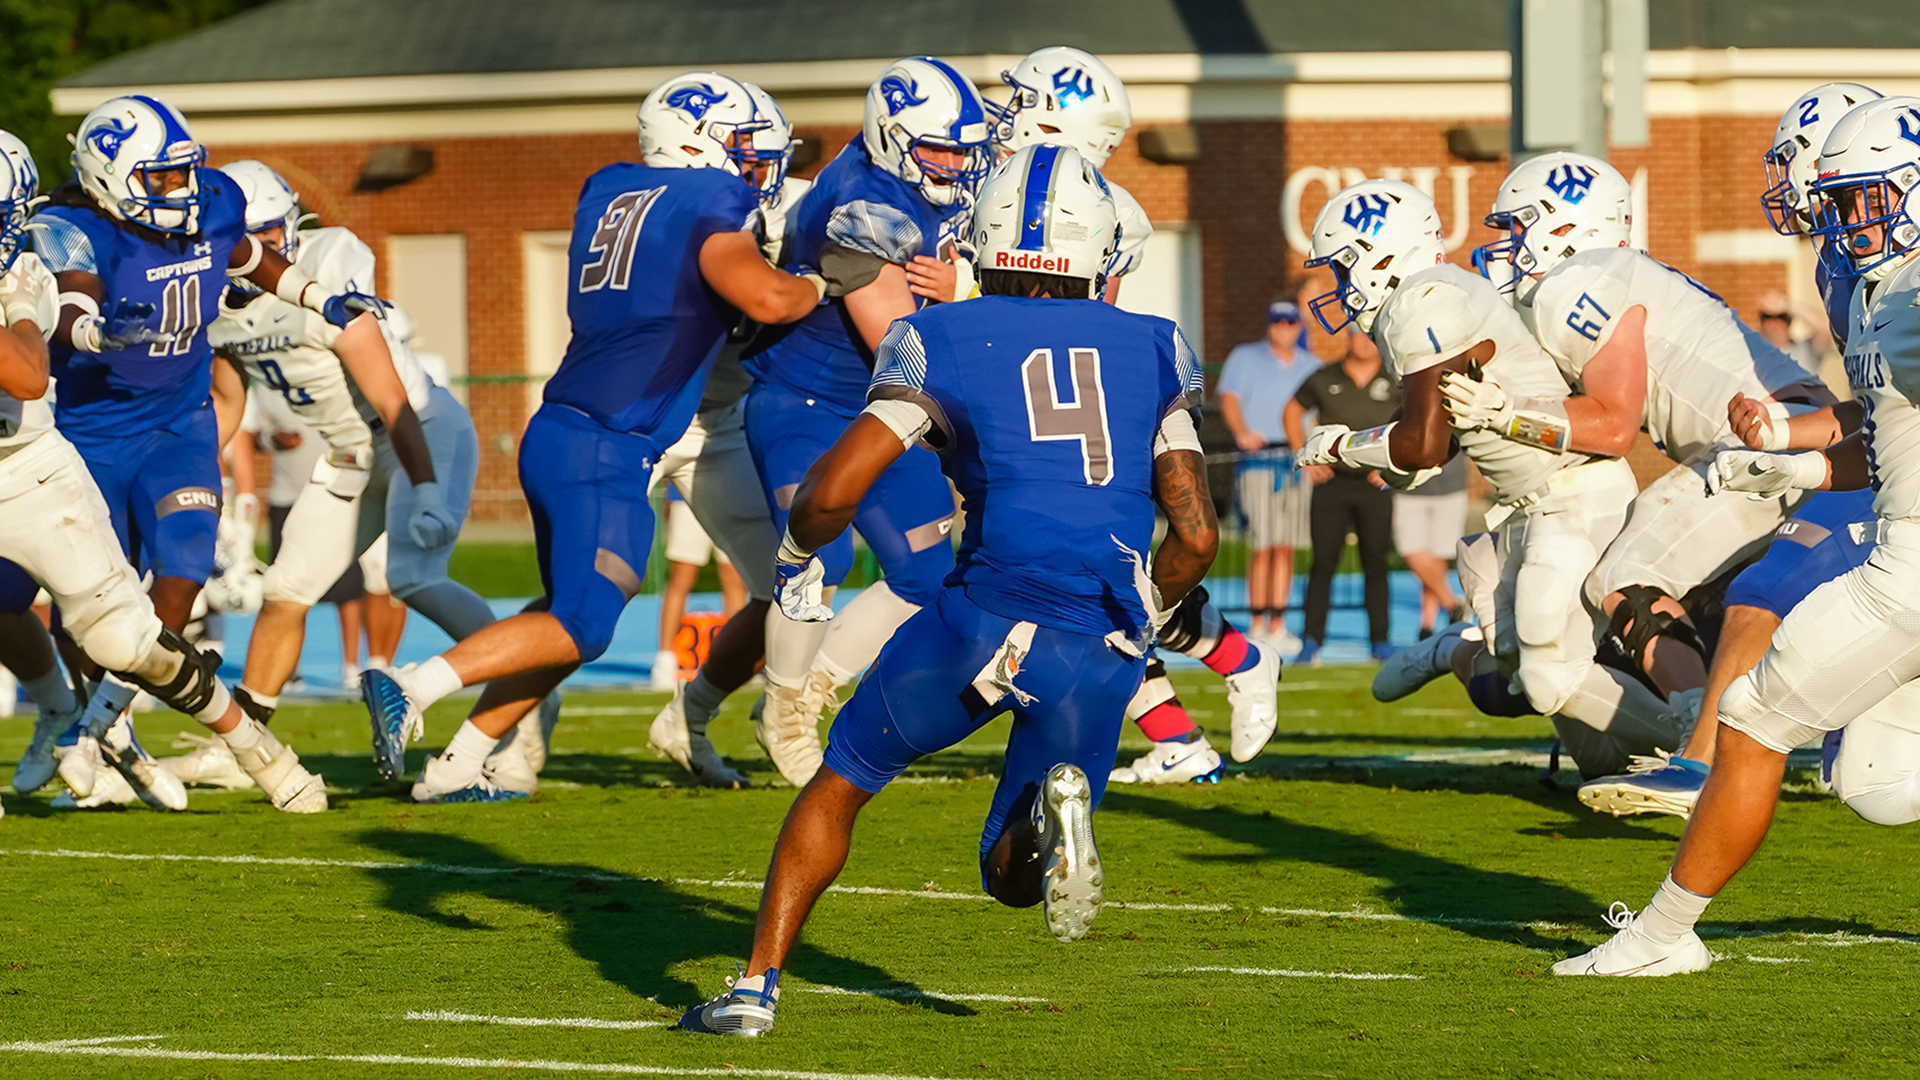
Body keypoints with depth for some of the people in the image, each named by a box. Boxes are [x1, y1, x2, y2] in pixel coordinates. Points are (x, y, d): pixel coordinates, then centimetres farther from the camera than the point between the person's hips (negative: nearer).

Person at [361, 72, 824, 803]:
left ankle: (454, 767, 18)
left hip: (557, 433, 9)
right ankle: (413, 687, -15)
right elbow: (765, 299, -23)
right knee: (579, 628, -5)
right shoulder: (712, 205, -8)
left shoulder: (609, 190, 14)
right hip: (604, 452, -9)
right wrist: (816, 286, -2)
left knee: (572, 611, 19)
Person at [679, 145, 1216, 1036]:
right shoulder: (1153, 352, 15)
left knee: (841, 782, 21)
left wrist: (797, 561, 19)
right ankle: (1061, 803, -18)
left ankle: (756, 986, 12)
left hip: (991, 614, -2)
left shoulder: (941, 342, 6)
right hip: (1105, 648, 2)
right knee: (1013, 880, 17)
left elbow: (832, 491, -2)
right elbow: (1196, 537, 11)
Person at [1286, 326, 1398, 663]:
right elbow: (1293, 411, 16)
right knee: (1323, 562, -2)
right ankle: (1311, 640, 1)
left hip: (1375, 485, 0)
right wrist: (1304, 458, 6)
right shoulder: (1325, 379, 2)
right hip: (1332, 481, 0)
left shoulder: (1395, 382, 0)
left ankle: (1380, 640, 9)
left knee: (1375, 564, 2)